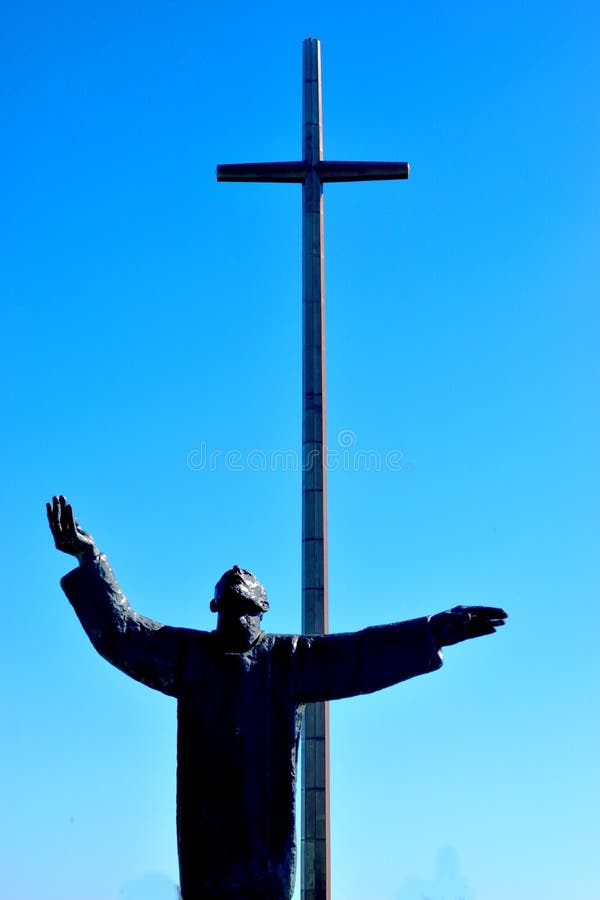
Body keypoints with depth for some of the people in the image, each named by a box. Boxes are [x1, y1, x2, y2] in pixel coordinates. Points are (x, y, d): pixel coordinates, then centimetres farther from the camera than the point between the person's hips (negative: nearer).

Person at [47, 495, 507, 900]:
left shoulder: (293, 659, 10)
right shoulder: (188, 654, 11)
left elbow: (363, 654, 5)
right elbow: (120, 632, 7)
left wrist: (440, 628, -2)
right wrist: (88, 558, 0)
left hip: (267, 819, 0)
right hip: (206, 816, 0)